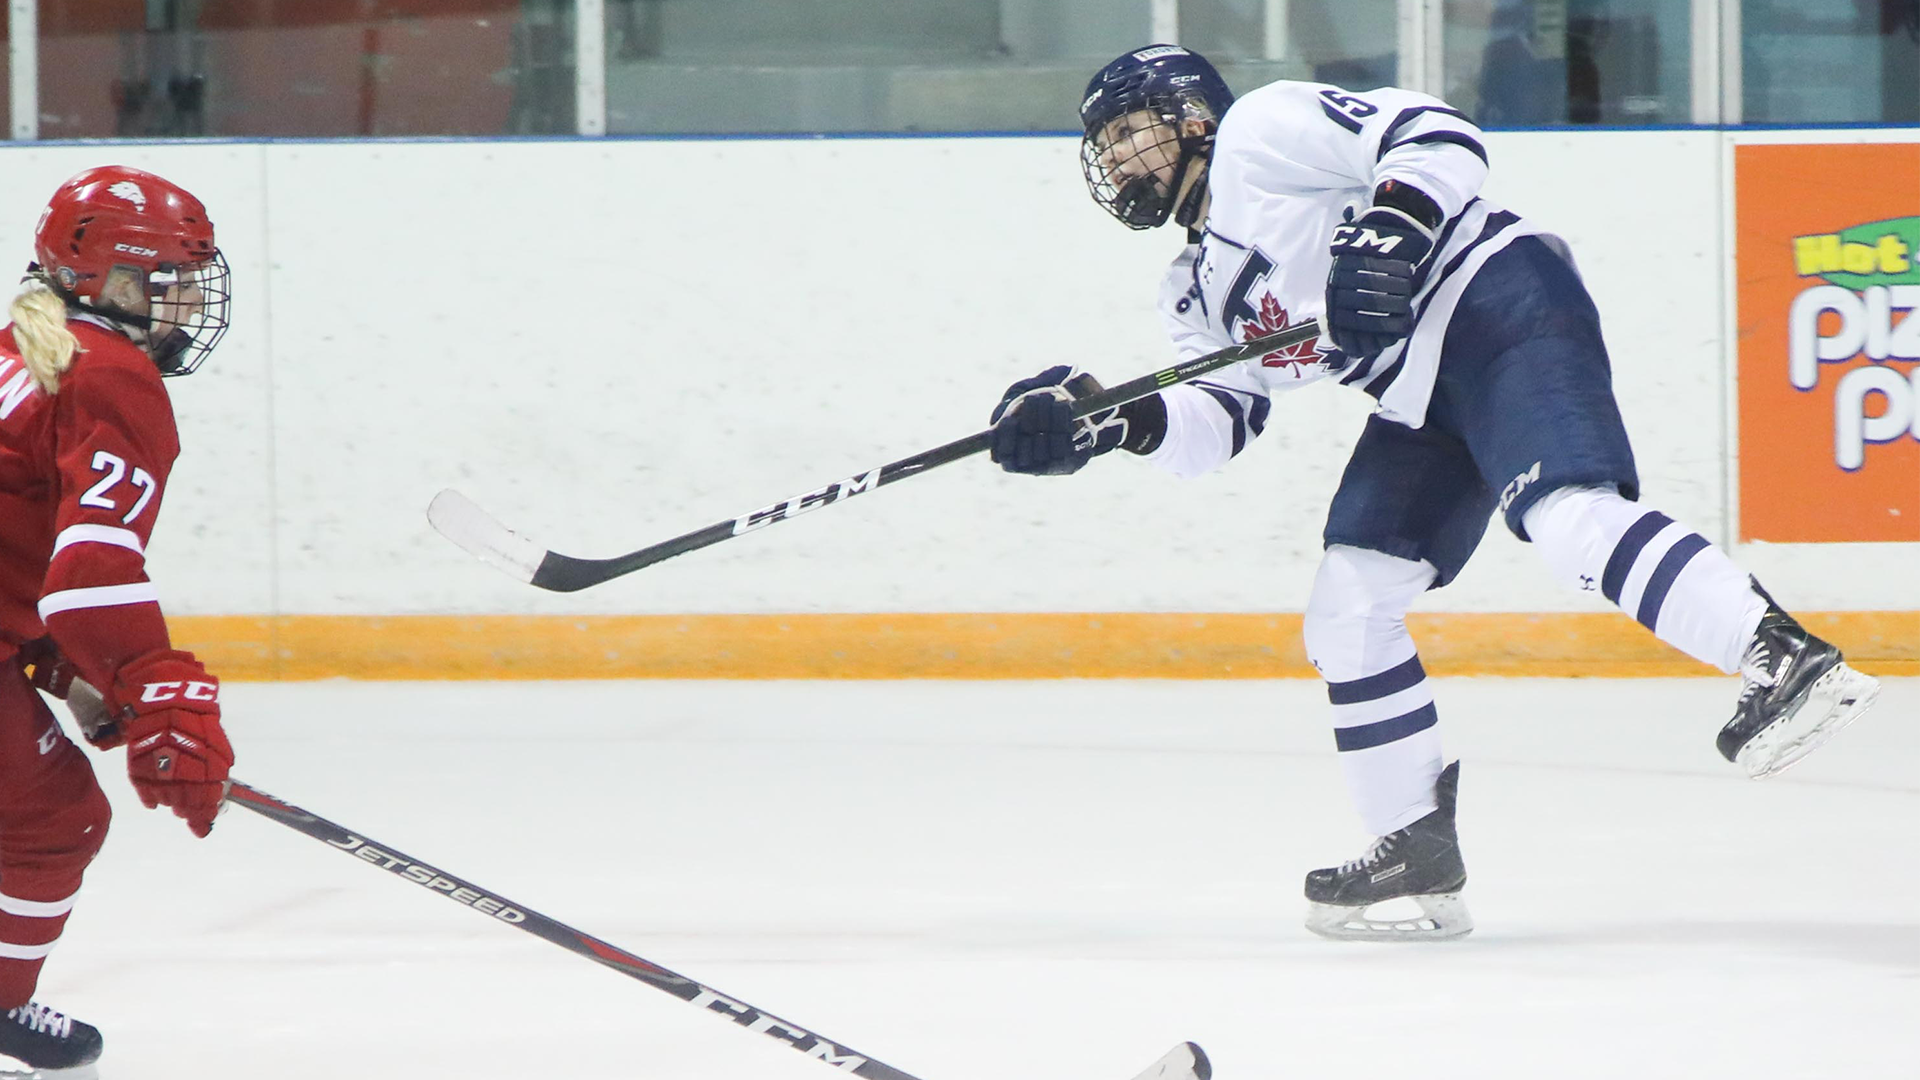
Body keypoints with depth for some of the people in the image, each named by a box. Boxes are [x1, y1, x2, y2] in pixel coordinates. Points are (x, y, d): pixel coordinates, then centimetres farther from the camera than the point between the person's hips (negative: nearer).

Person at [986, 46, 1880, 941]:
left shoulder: (1260, 128, 1)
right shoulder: (1196, 292, 26)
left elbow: (1436, 135, -10)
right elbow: (1216, 421, 14)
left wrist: (1393, 234, -26)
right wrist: (1112, 420, -1)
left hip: (1497, 304, -10)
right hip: (1423, 395, 10)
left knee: (1563, 514, -31)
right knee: (1347, 606, 5)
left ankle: (1786, 661, -43)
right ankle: (1419, 849, 11)